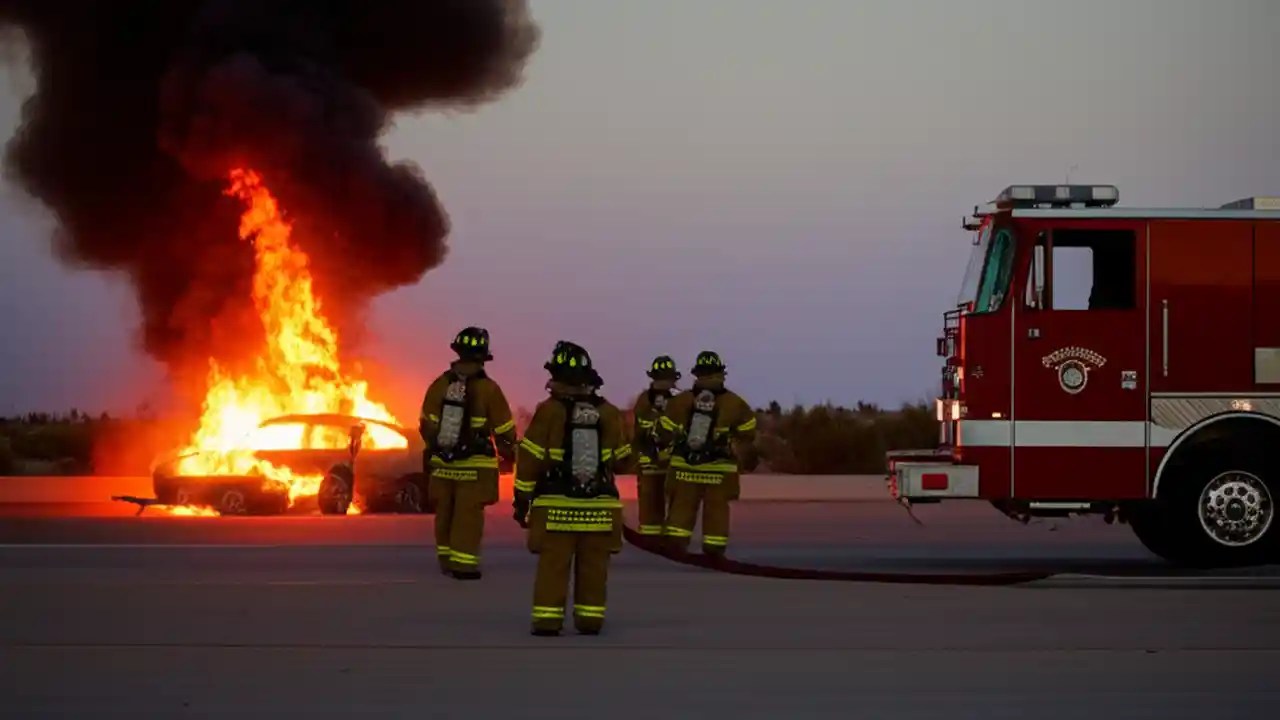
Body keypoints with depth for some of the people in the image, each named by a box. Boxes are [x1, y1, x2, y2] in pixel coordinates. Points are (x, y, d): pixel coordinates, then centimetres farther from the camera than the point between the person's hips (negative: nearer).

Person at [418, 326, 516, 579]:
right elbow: (504, 430, -6)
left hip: (442, 463, 4)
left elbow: (427, 425, 5)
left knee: (445, 512, 15)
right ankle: (463, 564, -2)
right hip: (475, 465, -4)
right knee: (468, 514, 0)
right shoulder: (488, 389, -13)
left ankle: (446, 560, 23)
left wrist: (433, 448, 23)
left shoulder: (439, 385, -2)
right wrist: (509, 453, 12)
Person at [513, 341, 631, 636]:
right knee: (593, 566, 8)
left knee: (553, 564, 2)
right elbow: (622, 459, 10)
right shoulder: (608, 413, 2)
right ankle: (590, 620, 10)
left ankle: (547, 620, 0)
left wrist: (522, 498, 2)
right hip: (599, 505, 3)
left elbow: (530, 458, -6)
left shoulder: (549, 411, -8)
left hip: (557, 505, -2)